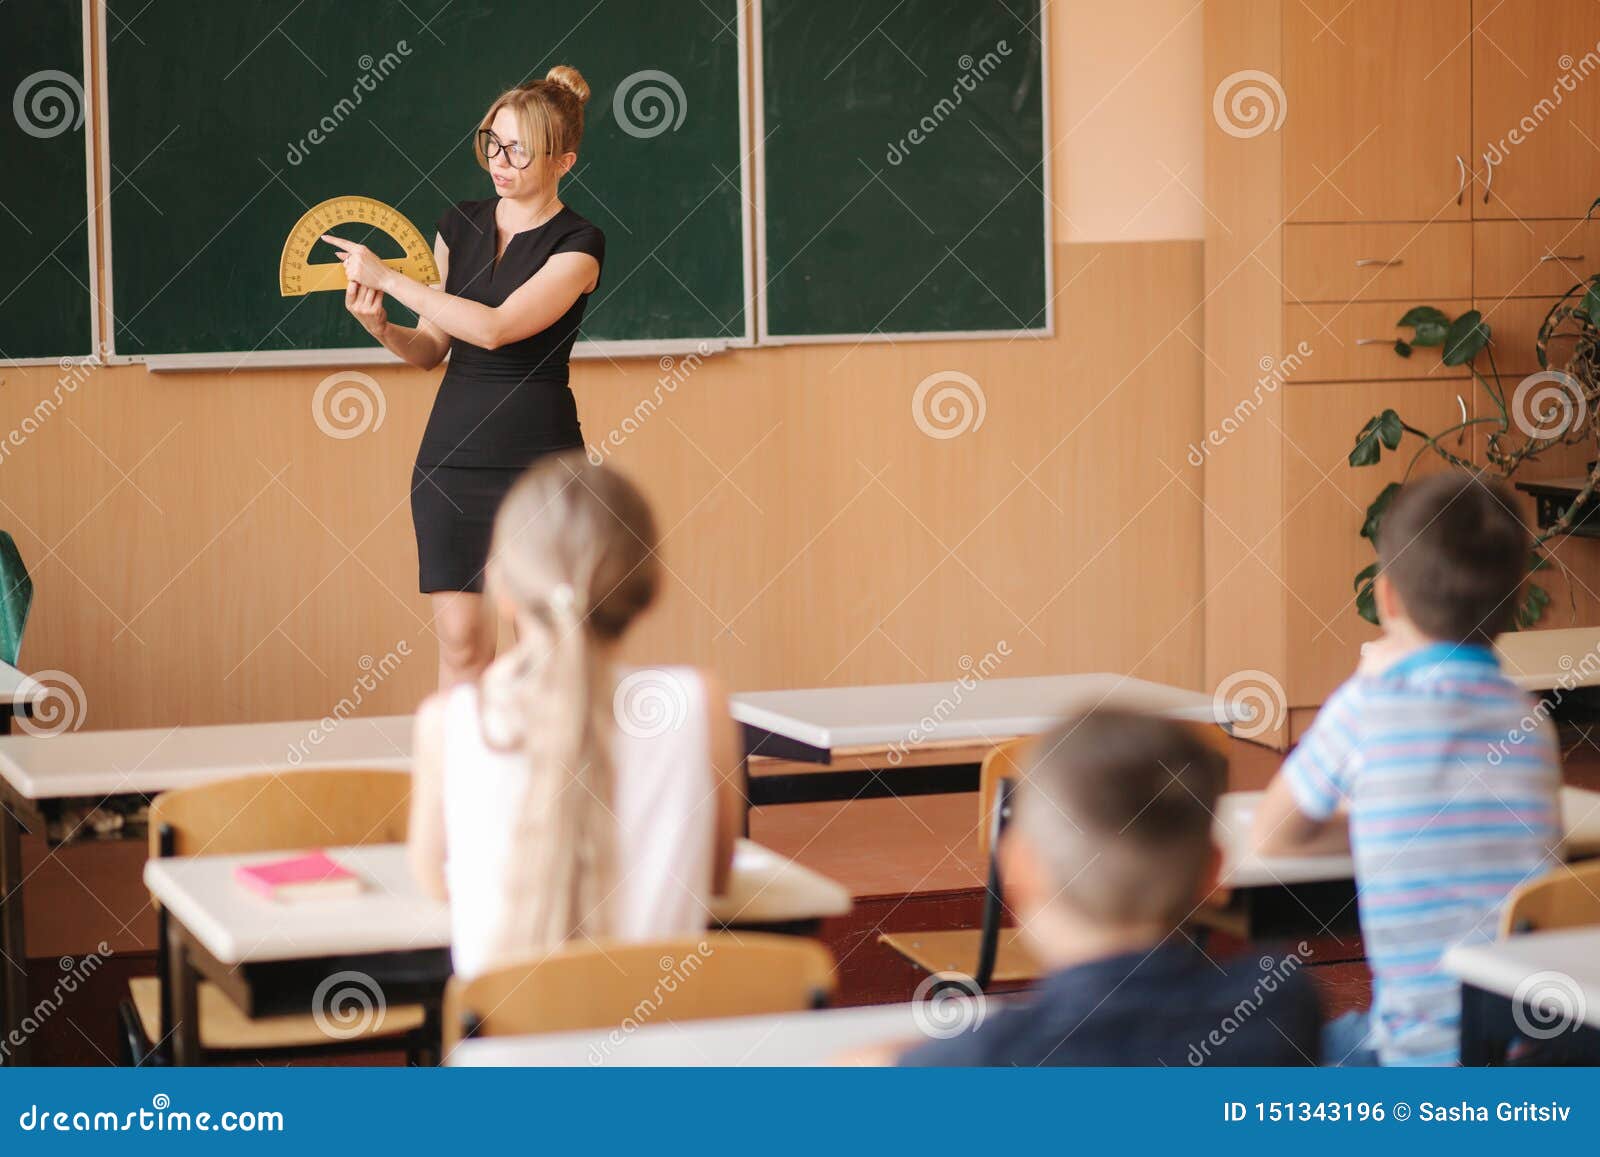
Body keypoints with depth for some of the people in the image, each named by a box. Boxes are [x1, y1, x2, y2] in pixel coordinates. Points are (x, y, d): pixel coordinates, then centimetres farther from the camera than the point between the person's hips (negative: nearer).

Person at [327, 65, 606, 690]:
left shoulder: (578, 244, -6)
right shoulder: (459, 223, 11)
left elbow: (496, 328, -19)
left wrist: (387, 277, -16)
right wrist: (382, 327, -6)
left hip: (540, 457, -4)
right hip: (452, 452, 4)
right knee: (461, 640, 1)